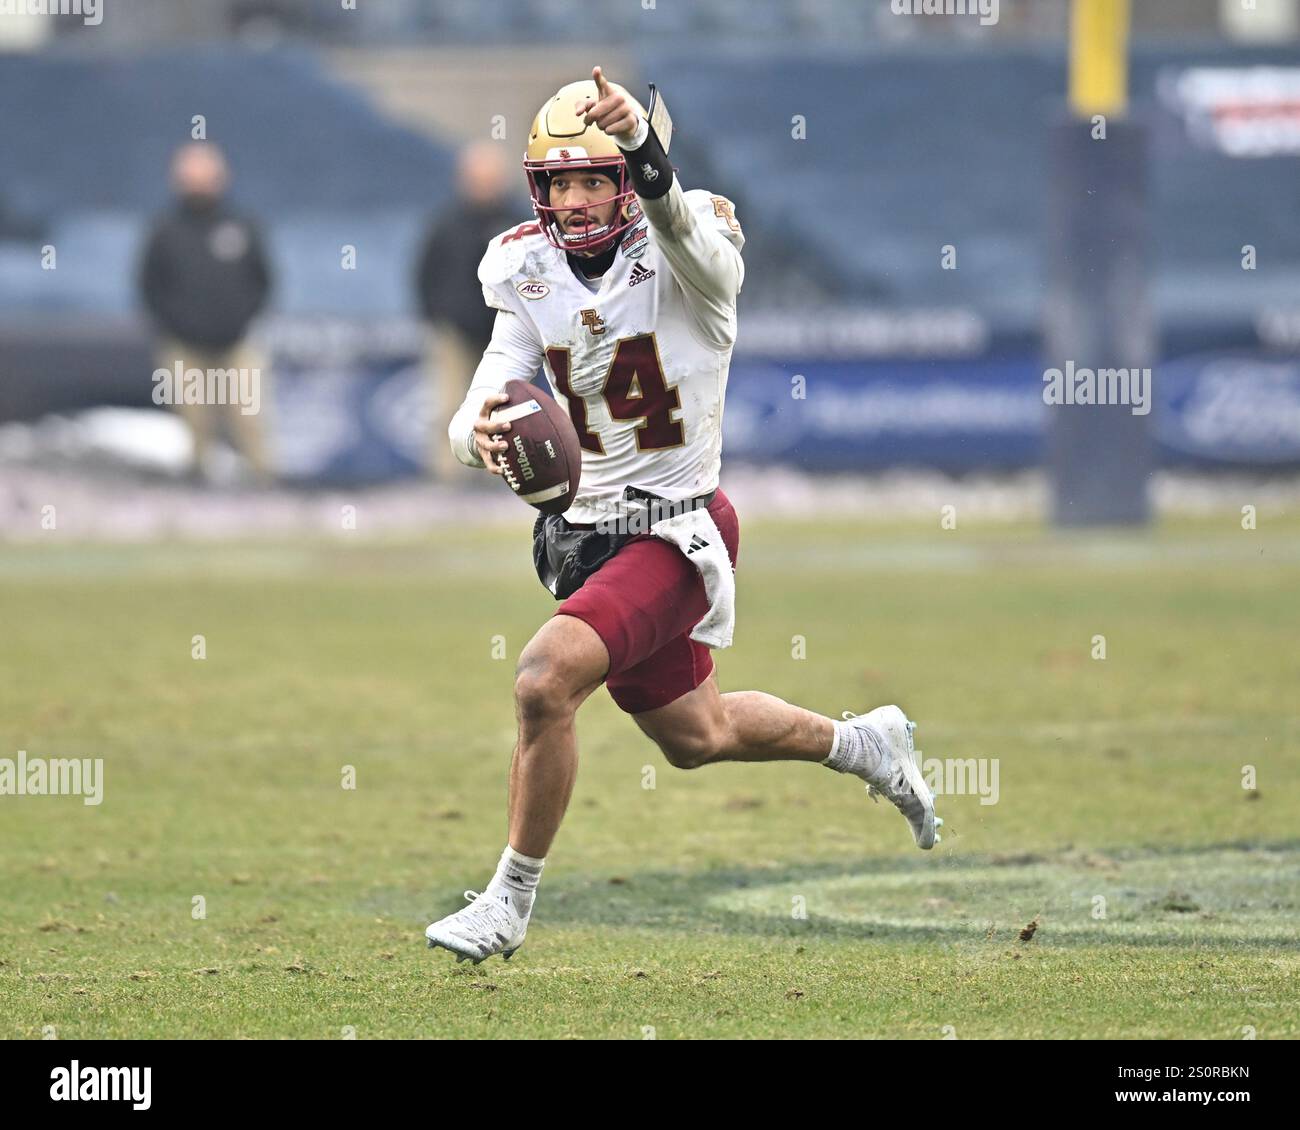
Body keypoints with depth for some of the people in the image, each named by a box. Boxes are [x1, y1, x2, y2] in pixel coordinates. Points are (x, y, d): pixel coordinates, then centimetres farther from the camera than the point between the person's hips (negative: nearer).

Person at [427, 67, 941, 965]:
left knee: (546, 680, -25)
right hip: (590, 530, 7)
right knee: (694, 738, 22)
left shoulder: (686, 258, -17)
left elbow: (681, 227, -43)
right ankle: (863, 743, 49)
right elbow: (488, 397, -9)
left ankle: (511, 899, -9)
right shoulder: (531, 276, -1)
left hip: (678, 530, -7)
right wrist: (479, 436, -34)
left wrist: (642, 143, -63)